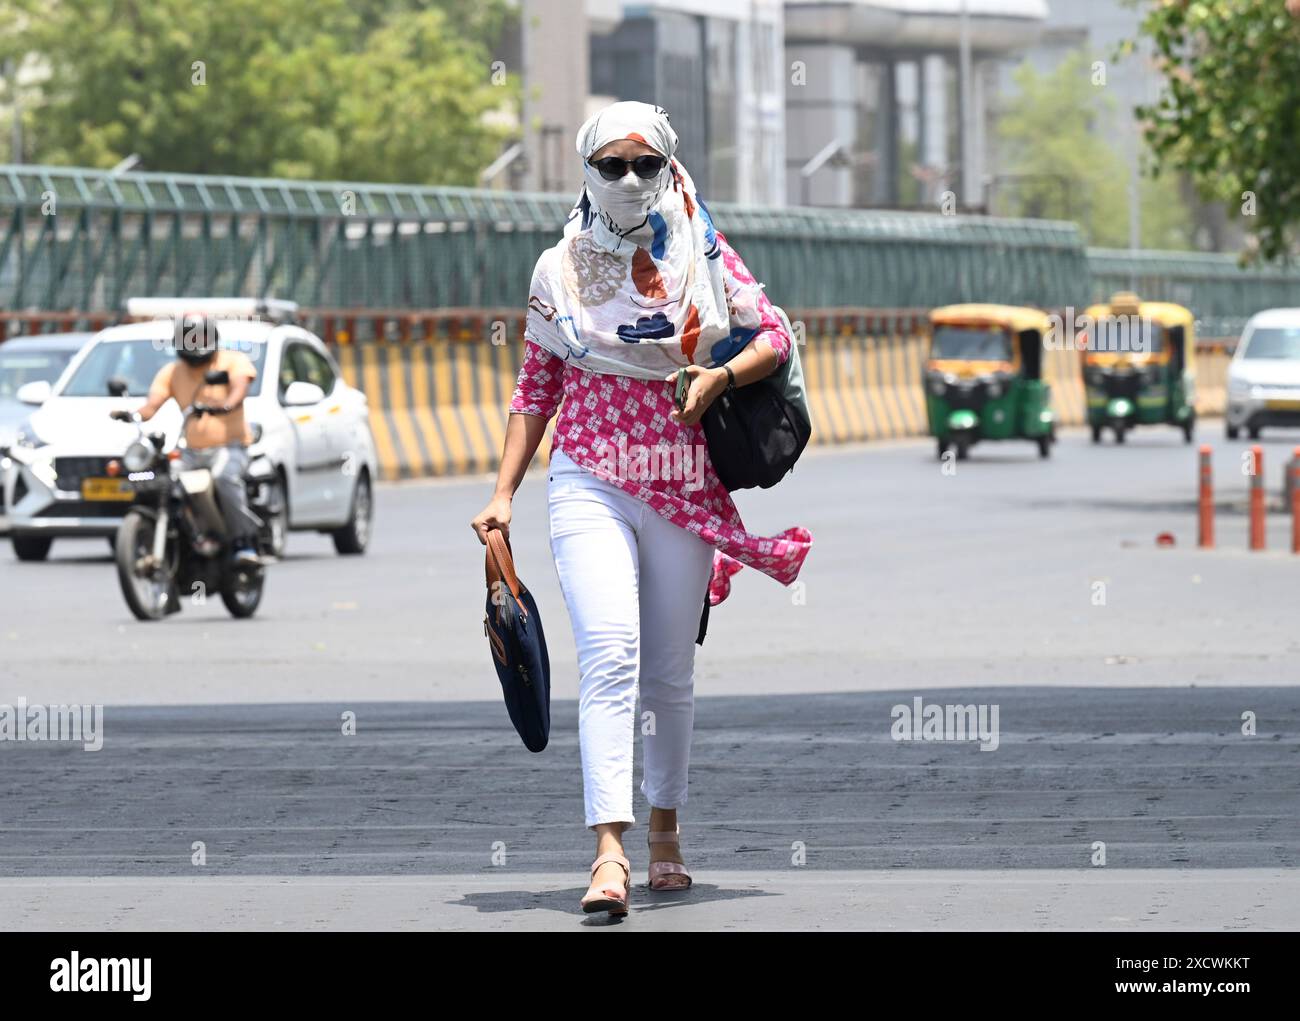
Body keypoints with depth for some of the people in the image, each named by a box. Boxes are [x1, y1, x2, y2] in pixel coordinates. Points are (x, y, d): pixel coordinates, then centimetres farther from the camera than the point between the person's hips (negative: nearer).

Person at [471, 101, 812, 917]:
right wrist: (504, 493, 3)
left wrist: (722, 375, -11)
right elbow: (536, 389, 10)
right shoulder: (560, 269, 5)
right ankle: (610, 850, -28)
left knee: (670, 672, 10)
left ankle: (665, 825, 32)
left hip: (682, 491, 2)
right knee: (609, 650, -19)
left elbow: (774, 335, 9)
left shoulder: (704, 255, 5)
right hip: (589, 483, -2)